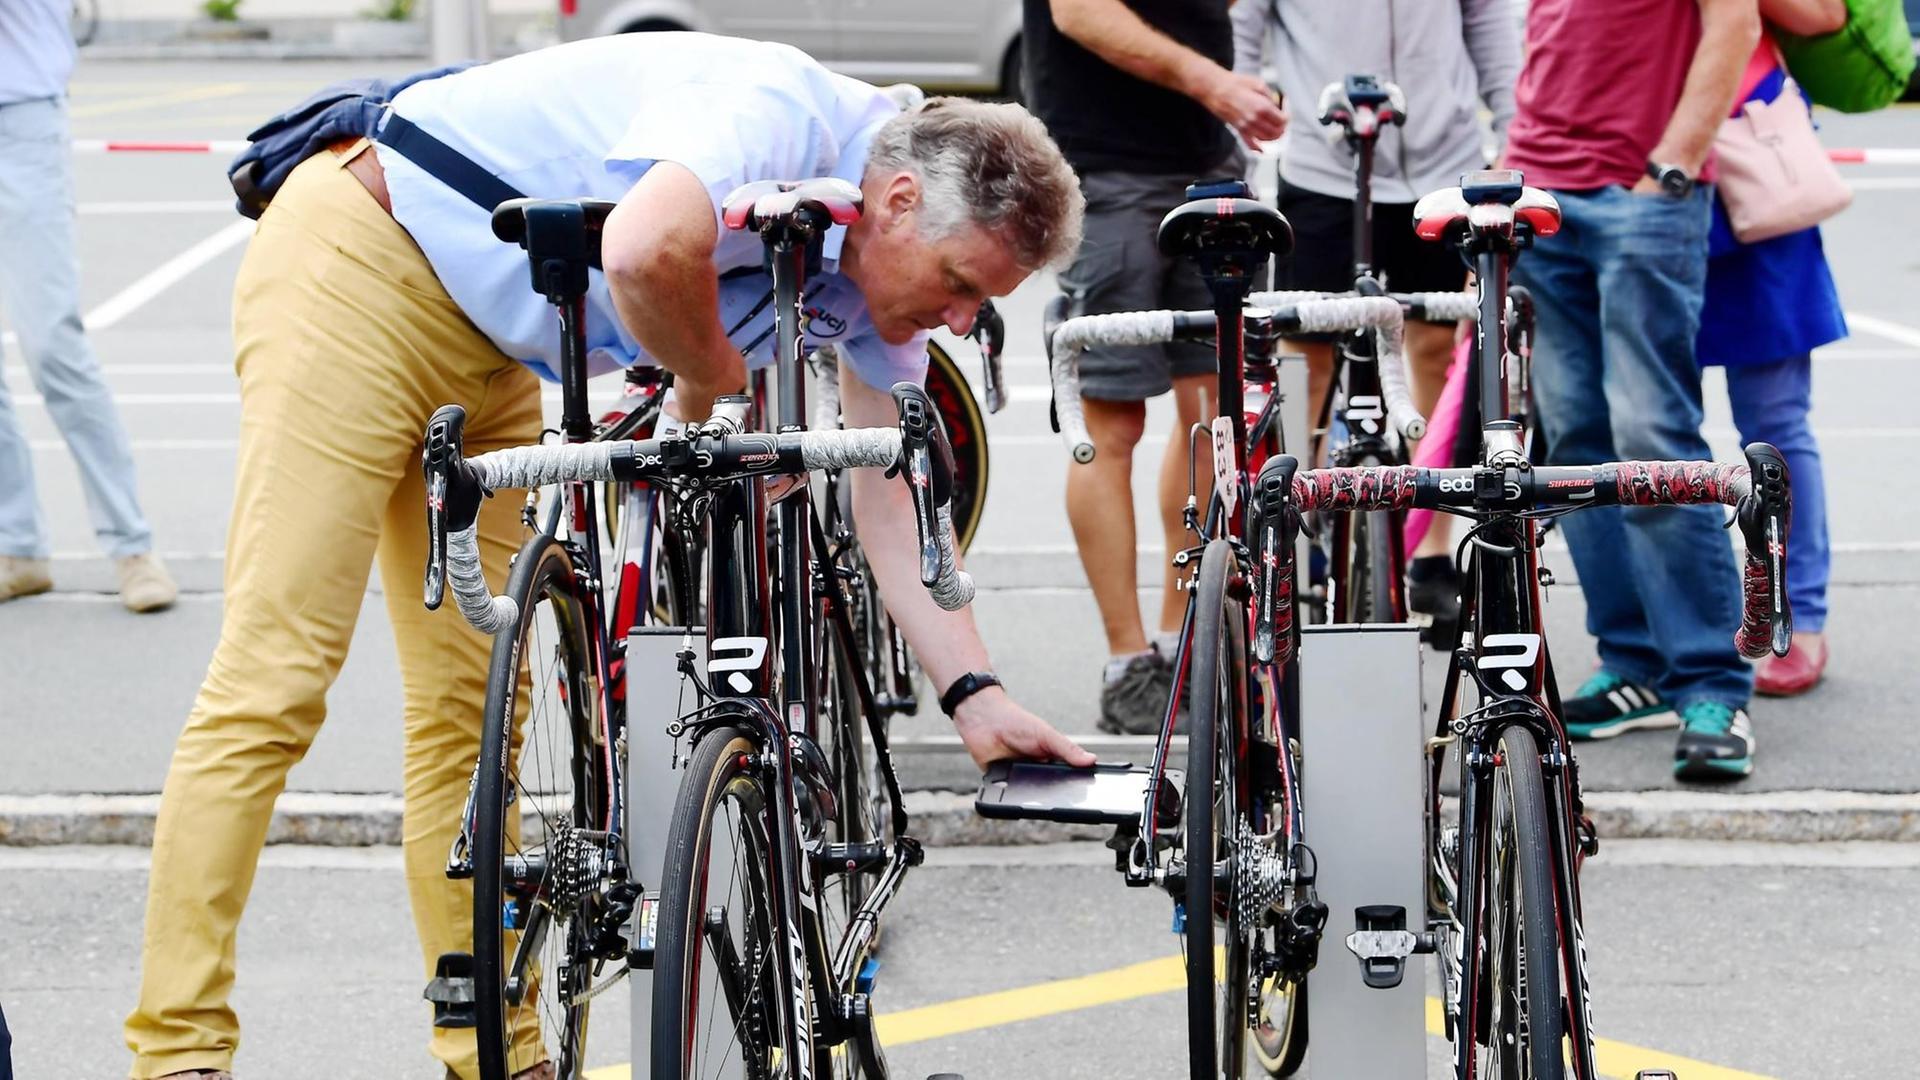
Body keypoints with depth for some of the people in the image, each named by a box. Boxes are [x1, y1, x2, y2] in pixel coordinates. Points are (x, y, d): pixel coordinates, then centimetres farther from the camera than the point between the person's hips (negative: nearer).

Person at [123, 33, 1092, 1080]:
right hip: (358, 261, -9)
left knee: (470, 704, 7)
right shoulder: (783, 113, -27)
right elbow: (644, 251, -46)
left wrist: (976, 696, -2)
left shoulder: (884, 263, 1)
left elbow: (885, 493, 6)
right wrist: (712, 378, -24)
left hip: (487, 351, 9)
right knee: (274, 678, -12)